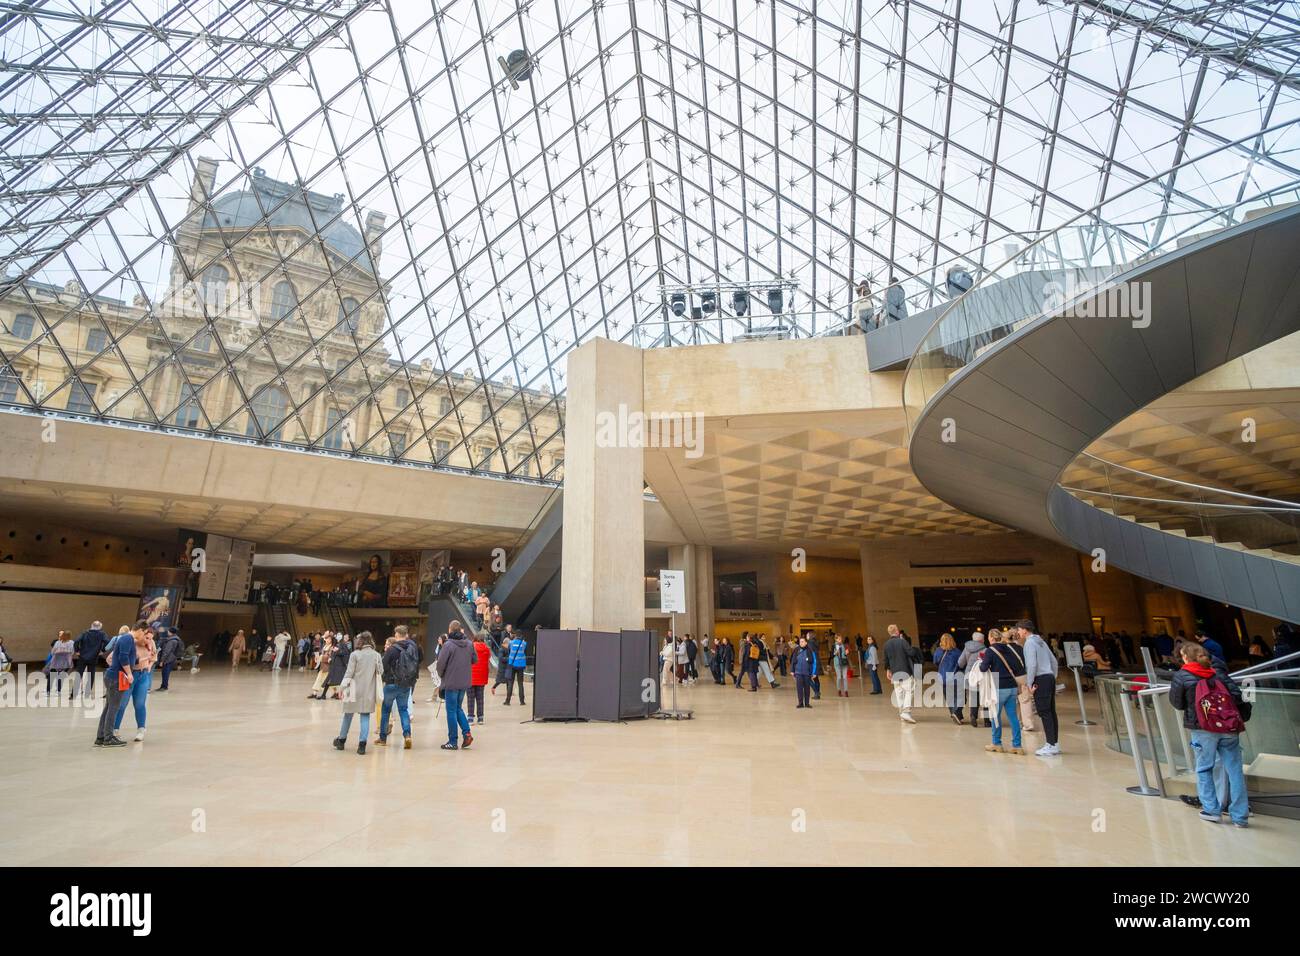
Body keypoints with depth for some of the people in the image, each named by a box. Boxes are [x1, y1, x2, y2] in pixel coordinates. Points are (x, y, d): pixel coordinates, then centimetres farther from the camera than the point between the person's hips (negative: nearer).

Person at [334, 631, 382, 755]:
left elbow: (349, 673, -6)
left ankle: (341, 740, 29)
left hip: (355, 690, -1)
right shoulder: (377, 655, 0)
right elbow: (381, 673, 3)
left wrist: (342, 687, -1)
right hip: (369, 691, 1)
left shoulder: (355, 654, -6)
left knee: (348, 714, 15)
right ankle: (362, 744, -1)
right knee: (365, 716, 6)